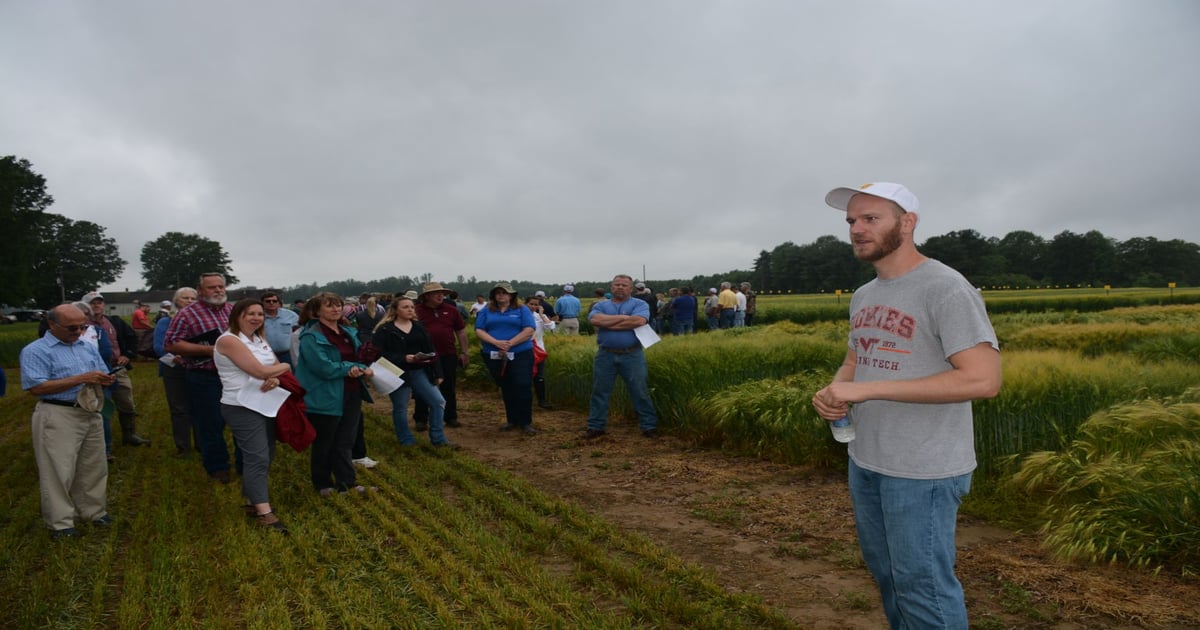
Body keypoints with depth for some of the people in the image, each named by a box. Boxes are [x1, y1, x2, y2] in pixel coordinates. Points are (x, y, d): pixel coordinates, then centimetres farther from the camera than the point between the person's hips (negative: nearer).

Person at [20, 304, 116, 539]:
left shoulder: (88, 347, 13)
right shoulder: (35, 351, -7)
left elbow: (101, 375, 18)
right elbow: (36, 387, -17)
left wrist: (104, 380, -8)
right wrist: (81, 379, -19)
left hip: (91, 413, 6)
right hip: (58, 417, -6)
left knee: (93, 466, 12)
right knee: (59, 471, -1)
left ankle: (93, 511, 24)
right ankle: (60, 522, 8)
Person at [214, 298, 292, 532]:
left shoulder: (260, 340, 12)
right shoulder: (229, 340, -14)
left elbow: (276, 368, 8)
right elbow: (260, 371, -21)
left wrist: (275, 379, -16)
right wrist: (284, 367, -3)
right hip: (242, 408, -9)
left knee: (265, 456, 13)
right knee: (257, 458, -11)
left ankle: (252, 501, 26)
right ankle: (264, 512, -8)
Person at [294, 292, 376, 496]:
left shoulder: (348, 332, 10)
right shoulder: (311, 336, -15)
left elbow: (358, 357, 16)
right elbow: (323, 367, -25)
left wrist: (363, 369, -6)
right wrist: (350, 368, -16)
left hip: (351, 393, 7)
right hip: (326, 398, -7)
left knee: (345, 442, 12)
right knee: (324, 443, 9)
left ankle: (347, 483, 20)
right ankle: (323, 484, 25)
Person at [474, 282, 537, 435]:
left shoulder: (522, 310, 5)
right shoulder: (486, 312, 12)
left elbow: (529, 330, -6)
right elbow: (479, 331, 1)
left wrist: (510, 344, -17)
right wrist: (496, 342, -15)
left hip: (521, 354, -3)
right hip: (494, 357, 3)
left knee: (523, 388, -8)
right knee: (506, 389, 12)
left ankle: (526, 423, 0)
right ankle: (512, 421, 22)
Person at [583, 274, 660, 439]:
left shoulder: (640, 304, 2)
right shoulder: (601, 305, 9)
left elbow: (639, 321, -18)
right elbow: (594, 320, -12)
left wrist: (607, 324, -11)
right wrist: (623, 317, -12)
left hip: (632, 355, -2)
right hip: (605, 355, 2)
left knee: (640, 392, 4)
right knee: (599, 391, 8)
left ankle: (649, 426, 14)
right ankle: (595, 427, 19)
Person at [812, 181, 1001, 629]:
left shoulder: (946, 289, -16)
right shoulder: (864, 296, 10)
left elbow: (983, 379, -24)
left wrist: (868, 389, -25)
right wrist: (834, 391, -5)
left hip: (923, 470, -8)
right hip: (865, 461, 8)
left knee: (922, 586, 3)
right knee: (887, 574, 21)